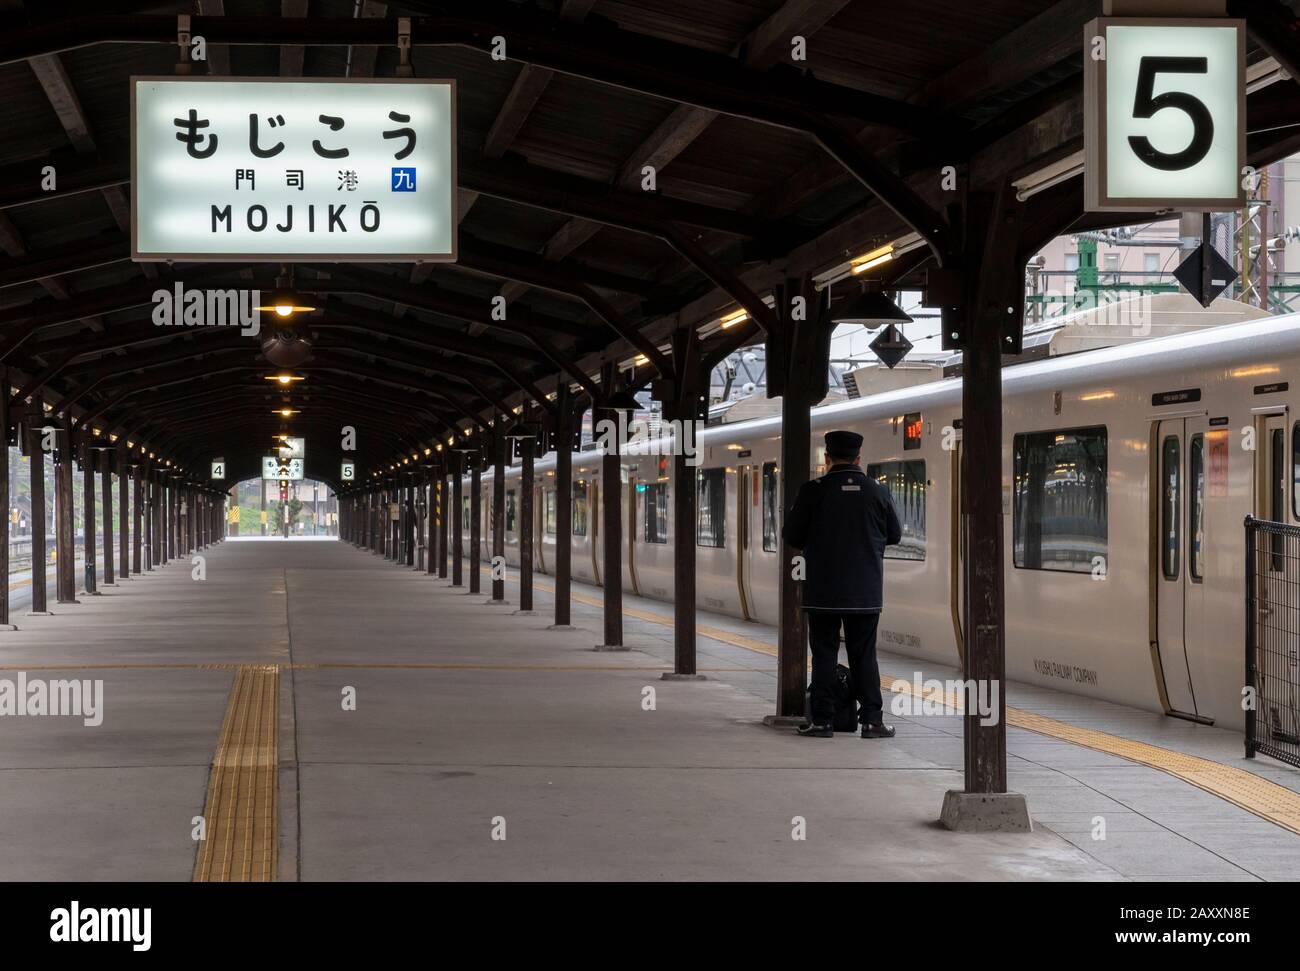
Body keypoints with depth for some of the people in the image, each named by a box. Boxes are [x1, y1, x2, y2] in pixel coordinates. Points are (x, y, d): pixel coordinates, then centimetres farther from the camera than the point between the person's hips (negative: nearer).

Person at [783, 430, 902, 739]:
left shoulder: (814, 491, -8)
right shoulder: (878, 492, -1)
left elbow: (792, 535, -3)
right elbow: (894, 534, 9)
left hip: (823, 590, -2)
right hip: (865, 591, 2)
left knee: (824, 655, 5)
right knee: (864, 655, 8)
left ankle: (822, 721, 4)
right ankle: (872, 720, 6)